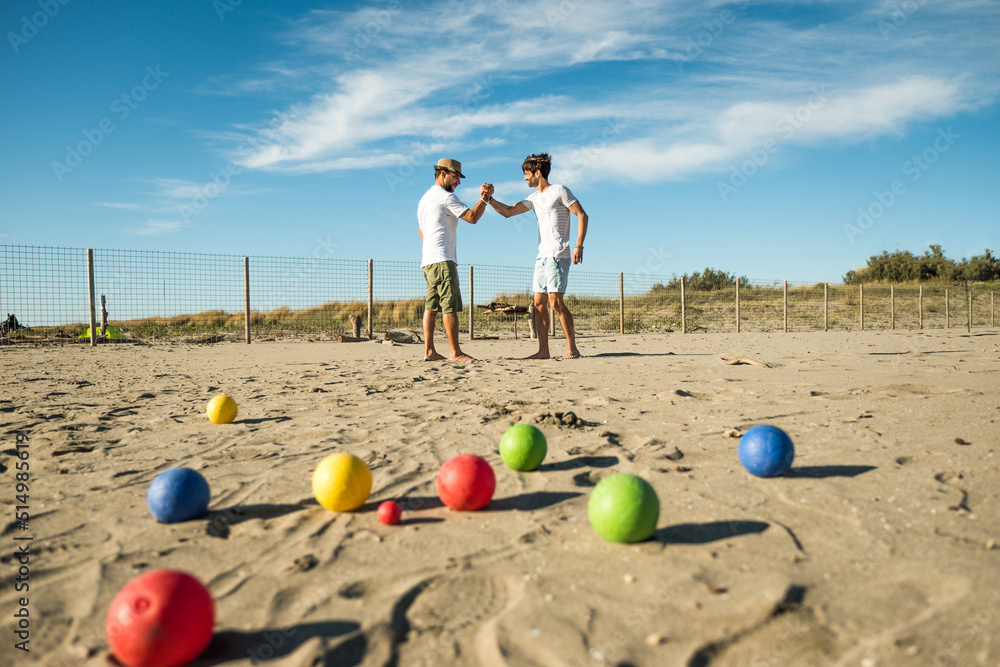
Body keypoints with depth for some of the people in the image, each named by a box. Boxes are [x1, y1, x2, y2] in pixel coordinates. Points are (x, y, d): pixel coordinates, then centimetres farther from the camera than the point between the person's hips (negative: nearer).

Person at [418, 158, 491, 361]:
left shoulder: (425, 198, 24)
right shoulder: (446, 197, -7)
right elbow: (472, 217, -14)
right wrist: (484, 197, -4)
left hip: (427, 260, 10)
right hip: (442, 259, -10)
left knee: (431, 305, 6)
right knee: (450, 306, -11)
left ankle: (429, 350, 5)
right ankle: (455, 352, -13)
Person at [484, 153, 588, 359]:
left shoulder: (559, 191, -3)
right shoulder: (534, 198, 19)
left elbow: (582, 216, -7)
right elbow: (508, 212, 22)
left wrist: (579, 246, -15)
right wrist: (489, 198, 6)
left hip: (558, 255, -8)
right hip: (542, 256, 8)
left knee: (556, 301, -14)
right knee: (539, 303, 3)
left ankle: (572, 348, -8)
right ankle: (543, 350, 6)